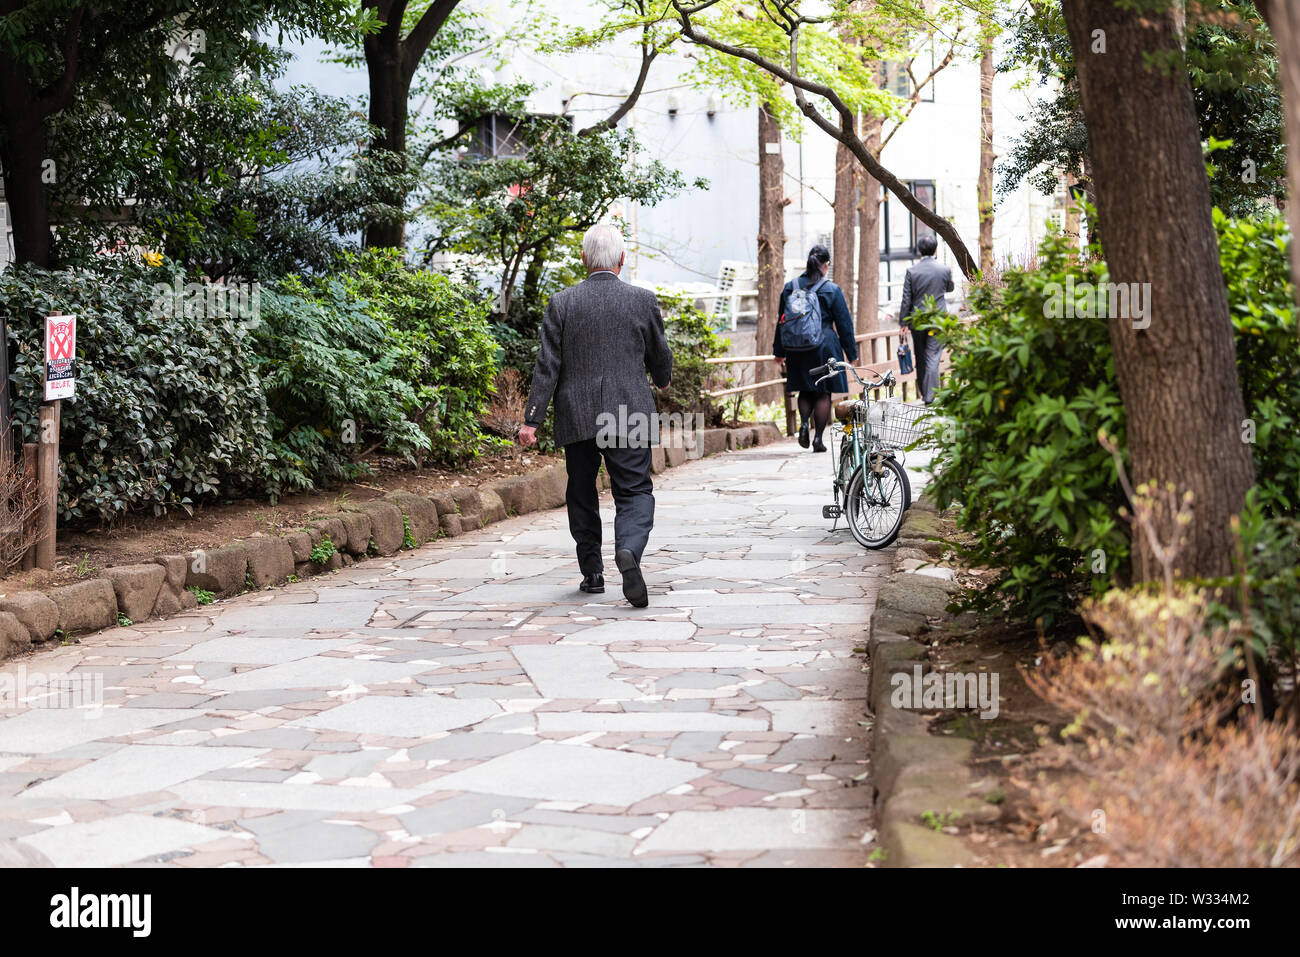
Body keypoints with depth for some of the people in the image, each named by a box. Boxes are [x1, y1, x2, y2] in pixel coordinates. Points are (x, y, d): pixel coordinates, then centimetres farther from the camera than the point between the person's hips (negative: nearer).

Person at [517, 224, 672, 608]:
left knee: (582, 496, 15)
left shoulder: (561, 303, -2)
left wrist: (532, 419, -3)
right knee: (634, 491, 1)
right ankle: (629, 550, -27)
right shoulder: (643, 300, -1)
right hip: (629, 416, -1)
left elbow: (547, 367, -5)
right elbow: (660, 357, 10)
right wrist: (662, 380, 32)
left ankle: (592, 573, 22)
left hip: (576, 418, 1)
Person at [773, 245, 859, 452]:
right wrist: (852, 353, 6)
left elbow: (782, 321, 9)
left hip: (797, 349, 3)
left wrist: (779, 352, 16)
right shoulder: (832, 290, -6)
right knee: (823, 393, 5)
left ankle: (804, 423, -9)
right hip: (824, 347, -3)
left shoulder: (790, 287, 4)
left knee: (805, 391, 16)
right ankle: (818, 438, 2)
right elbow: (844, 324, -2)